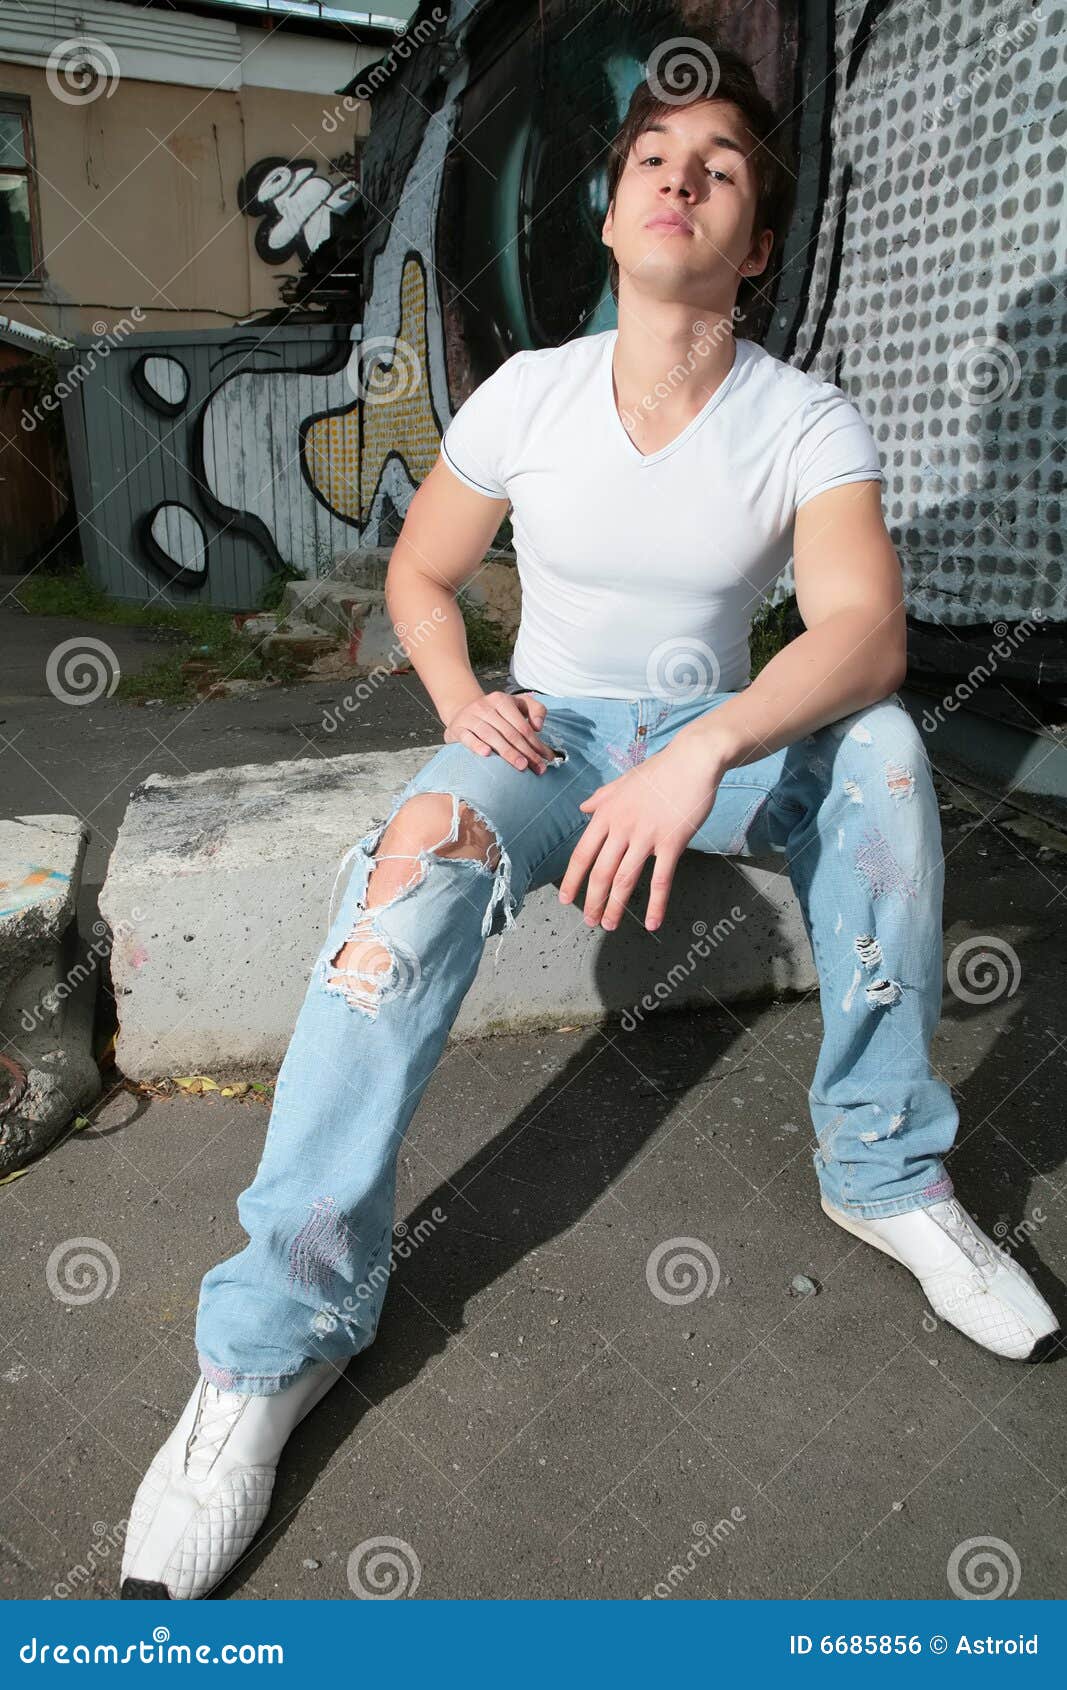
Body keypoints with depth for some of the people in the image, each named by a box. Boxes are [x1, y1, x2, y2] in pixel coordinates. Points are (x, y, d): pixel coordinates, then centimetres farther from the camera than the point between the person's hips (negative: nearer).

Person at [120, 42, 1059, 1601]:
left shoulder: (809, 424, -8)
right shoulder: (527, 395, -4)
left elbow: (866, 632, -24)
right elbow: (420, 571, 7)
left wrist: (707, 750, -41)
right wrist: (462, 701, -14)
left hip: (717, 732, 1)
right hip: (545, 730, 0)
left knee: (879, 745, -30)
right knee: (420, 856, -33)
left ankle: (886, 1171, -15)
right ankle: (286, 1326, -27)